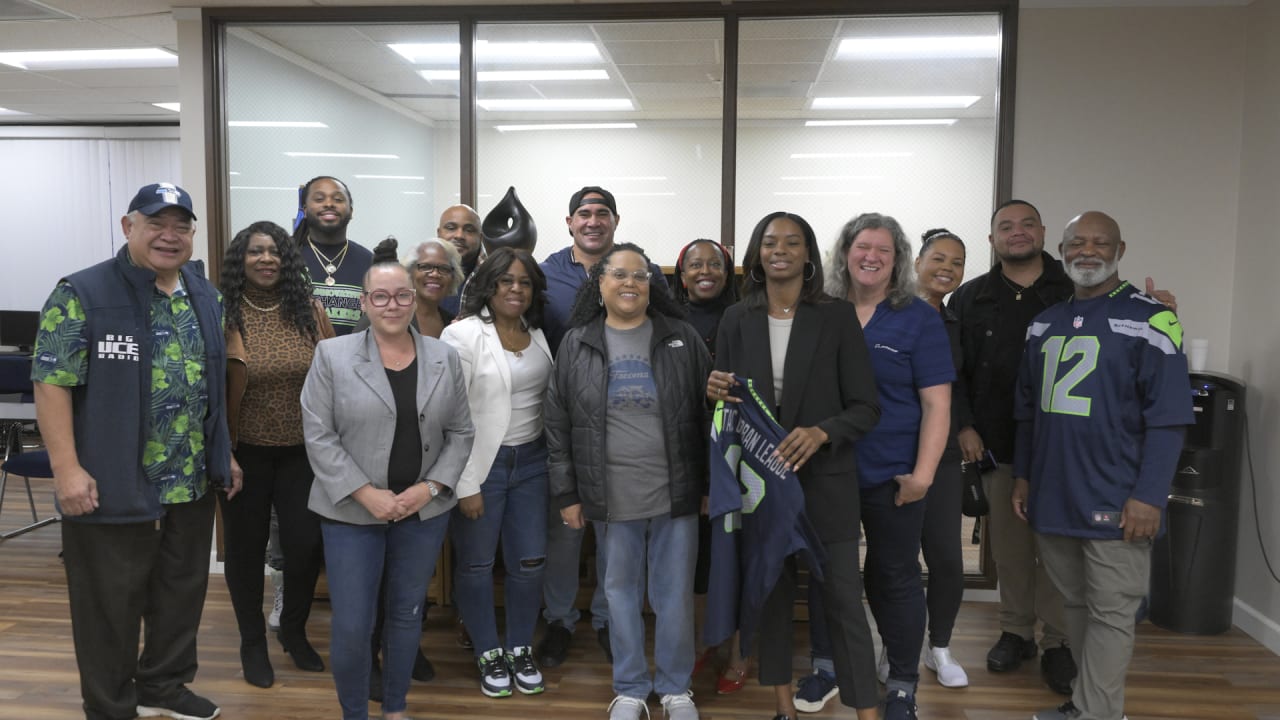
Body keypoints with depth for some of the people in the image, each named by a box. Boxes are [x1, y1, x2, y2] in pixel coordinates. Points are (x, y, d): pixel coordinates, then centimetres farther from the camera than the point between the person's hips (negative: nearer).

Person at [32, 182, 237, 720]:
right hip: (113, 486, -6)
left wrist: (225, 453, 14)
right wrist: (66, 467, -17)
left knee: (183, 593, 17)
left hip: (193, 484, 6)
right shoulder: (82, 294, -10)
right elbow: (52, 383, -12)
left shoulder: (206, 299, 8)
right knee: (110, 607, 7)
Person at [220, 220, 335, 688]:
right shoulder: (224, 315, -9)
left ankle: (294, 630, 28)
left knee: (306, 544, 1)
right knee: (246, 547, 10)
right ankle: (252, 643, 30)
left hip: (302, 450, 2)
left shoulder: (309, 311, -1)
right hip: (245, 451, -1)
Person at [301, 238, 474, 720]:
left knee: (408, 614, 15)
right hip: (352, 512, -2)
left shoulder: (444, 359, 3)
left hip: (425, 511, 3)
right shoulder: (332, 355, -5)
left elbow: (460, 432, 4)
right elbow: (318, 436, -8)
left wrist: (430, 488, -8)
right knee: (351, 626, 1)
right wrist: (366, 494, -14)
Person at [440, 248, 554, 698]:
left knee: (529, 562, 9)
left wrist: (554, 461, 10)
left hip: (531, 462, 5)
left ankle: (521, 651, 28)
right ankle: (489, 655, 27)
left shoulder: (537, 334, 7)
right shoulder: (463, 334, -11)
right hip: (480, 466, -5)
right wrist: (465, 484, -15)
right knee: (476, 564, 9)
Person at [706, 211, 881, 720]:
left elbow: (866, 407, -5)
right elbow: (724, 402, 10)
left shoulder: (837, 317, -4)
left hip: (825, 480, -2)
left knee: (843, 599, 1)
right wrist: (716, 395, -13)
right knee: (769, 593, 11)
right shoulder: (736, 320, 4)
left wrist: (820, 433, -23)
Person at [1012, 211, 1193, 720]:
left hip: (1114, 503, -6)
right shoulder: (1045, 323, 12)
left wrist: (1148, 496, -16)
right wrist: (1023, 475, 15)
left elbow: (1168, 418, -11)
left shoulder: (1149, 319, -7)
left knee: (1110, 615, 3)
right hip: (1053, 497, 6)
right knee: (1076, 606, 16)